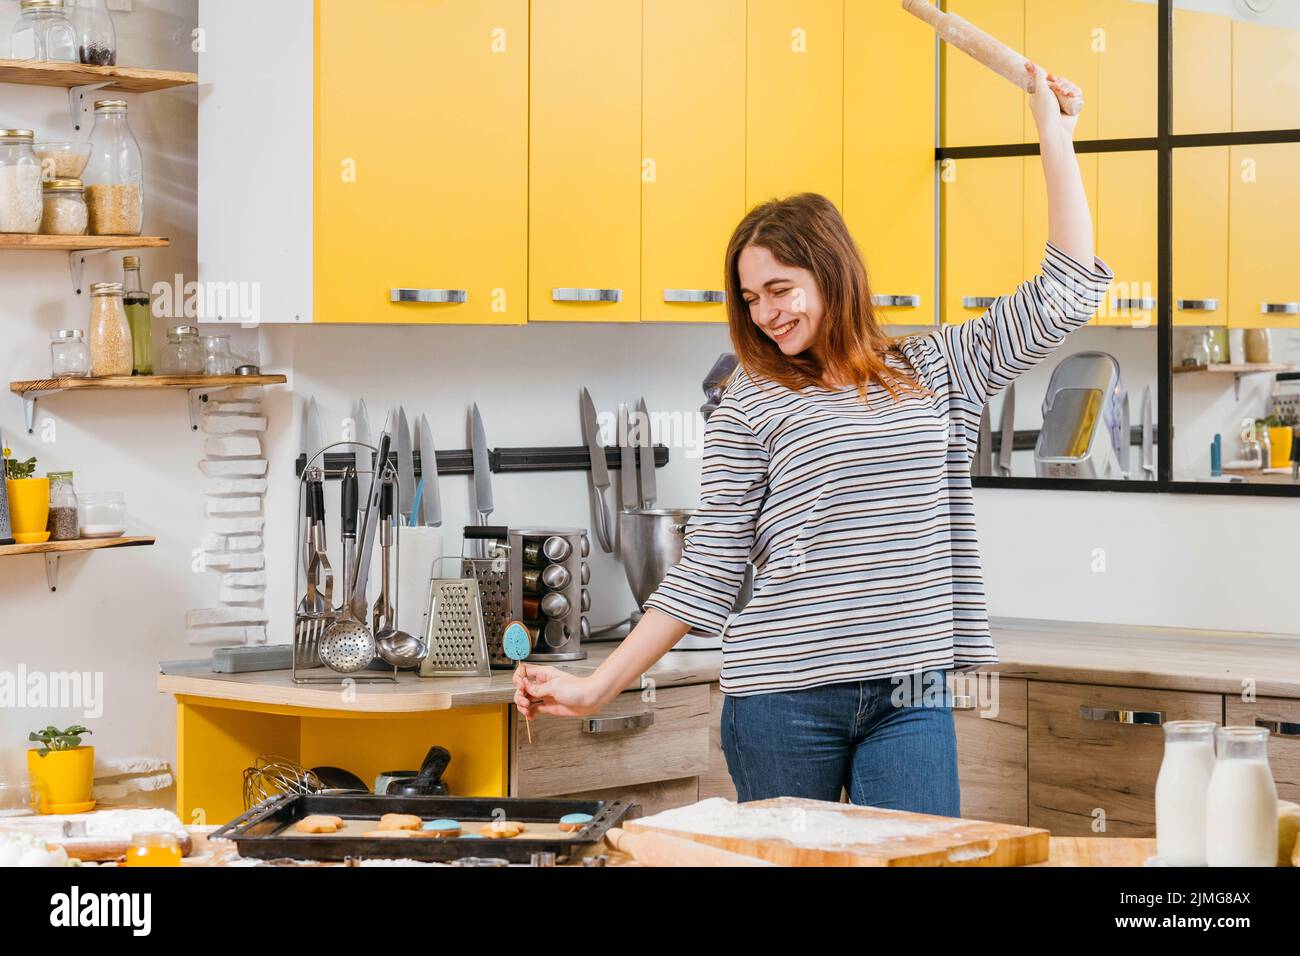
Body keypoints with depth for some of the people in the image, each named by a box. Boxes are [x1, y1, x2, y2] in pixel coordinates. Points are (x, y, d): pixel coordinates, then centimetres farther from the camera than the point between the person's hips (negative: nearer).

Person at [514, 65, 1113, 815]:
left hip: (909, 696, 2)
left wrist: (1056, 140, 7)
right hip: (783, 698, -1)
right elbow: (709, 572, 3)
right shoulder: (752, 403, 3)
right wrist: (597, 689, -3)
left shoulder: (935, 372, 10)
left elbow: (1063, 298, 8)